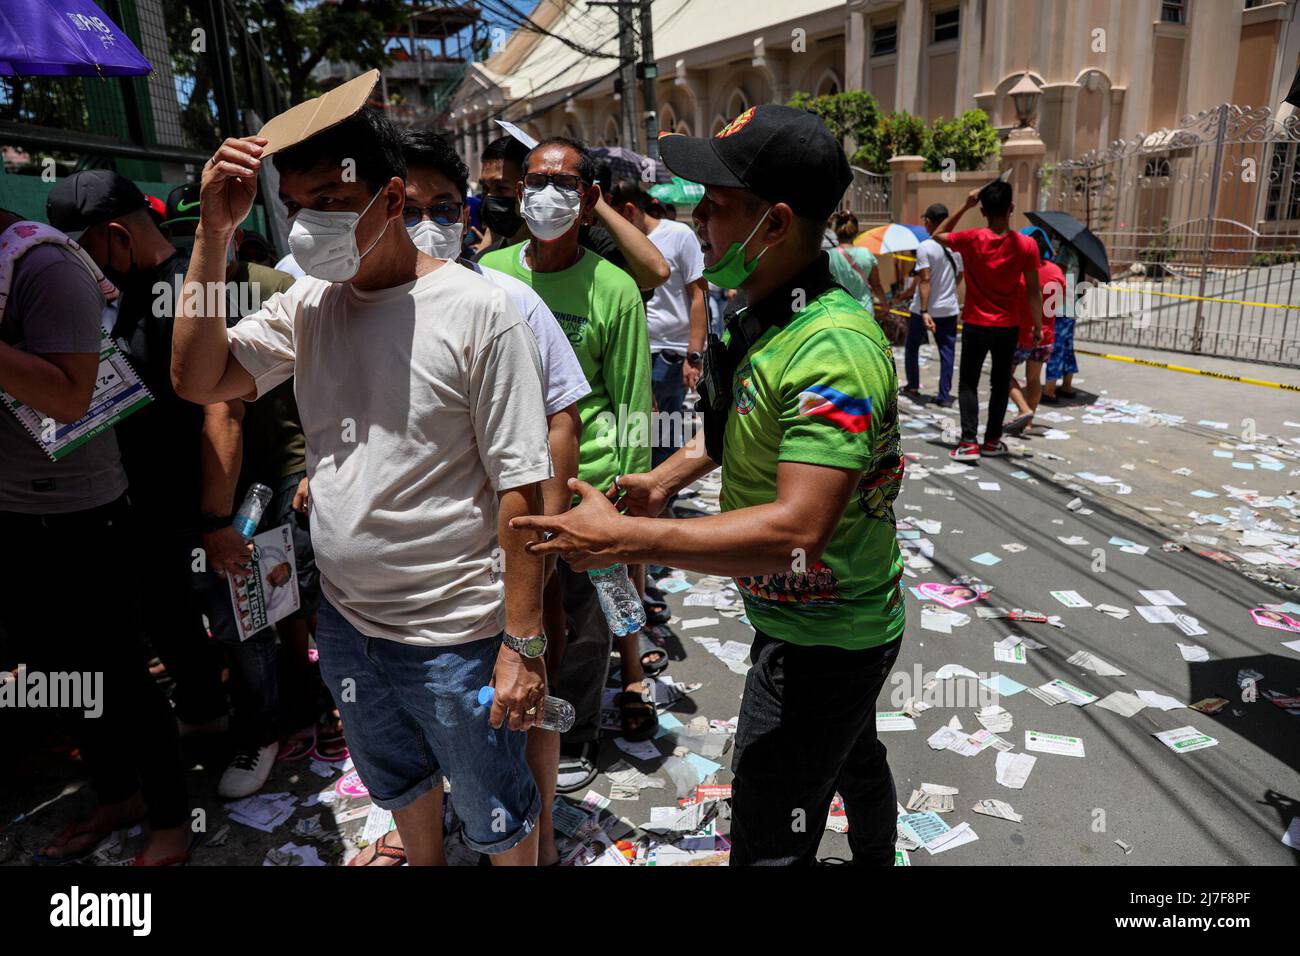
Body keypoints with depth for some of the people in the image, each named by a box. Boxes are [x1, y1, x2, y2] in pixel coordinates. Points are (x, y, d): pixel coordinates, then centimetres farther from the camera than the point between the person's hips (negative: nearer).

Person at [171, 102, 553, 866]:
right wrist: (214, 235, -11)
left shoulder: (478, 311, -18)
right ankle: (424, 863, 56)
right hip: (345, 620, 6)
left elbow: (520, 488, -18)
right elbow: (199, 380, -5)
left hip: (455, 632, -6)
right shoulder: (307, 304, 1)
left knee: (496, 817, 16)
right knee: (401, 784, 30)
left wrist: (524, 643, -17)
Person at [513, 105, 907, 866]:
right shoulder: (767, 317, 0)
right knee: (855, 759, 32)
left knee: (770, 844, 2)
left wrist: (623, 538, -34)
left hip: (820, 642, -10)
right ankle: (876, 857, 58)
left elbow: (796, 530, -38)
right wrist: (666, 477, 5)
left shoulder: (831, 351, -32)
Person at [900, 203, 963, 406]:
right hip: (949, 308, 4)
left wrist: (924, 311, -25)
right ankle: (944, 395, 3)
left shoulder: (925, 247, -14)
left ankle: (913, 387, 22)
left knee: (912, 347, 16)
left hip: (923, 309, -4)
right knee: (947, 351, 5)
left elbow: (924, 280, -21)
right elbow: (959, 277, 14)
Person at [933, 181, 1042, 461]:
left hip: (975, 325, -1)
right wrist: (1038, 327, 4)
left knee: (968, 383, 7)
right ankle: (992, 441, 20)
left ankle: (968, 443, -3)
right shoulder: (1026, 245, -8)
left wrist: (964, 207, 4)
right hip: (1008, 327, 1)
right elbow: (1033, 291, -4)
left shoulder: (972, 239, -11)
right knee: (1000, 383, 14)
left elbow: (937, 235, 8)